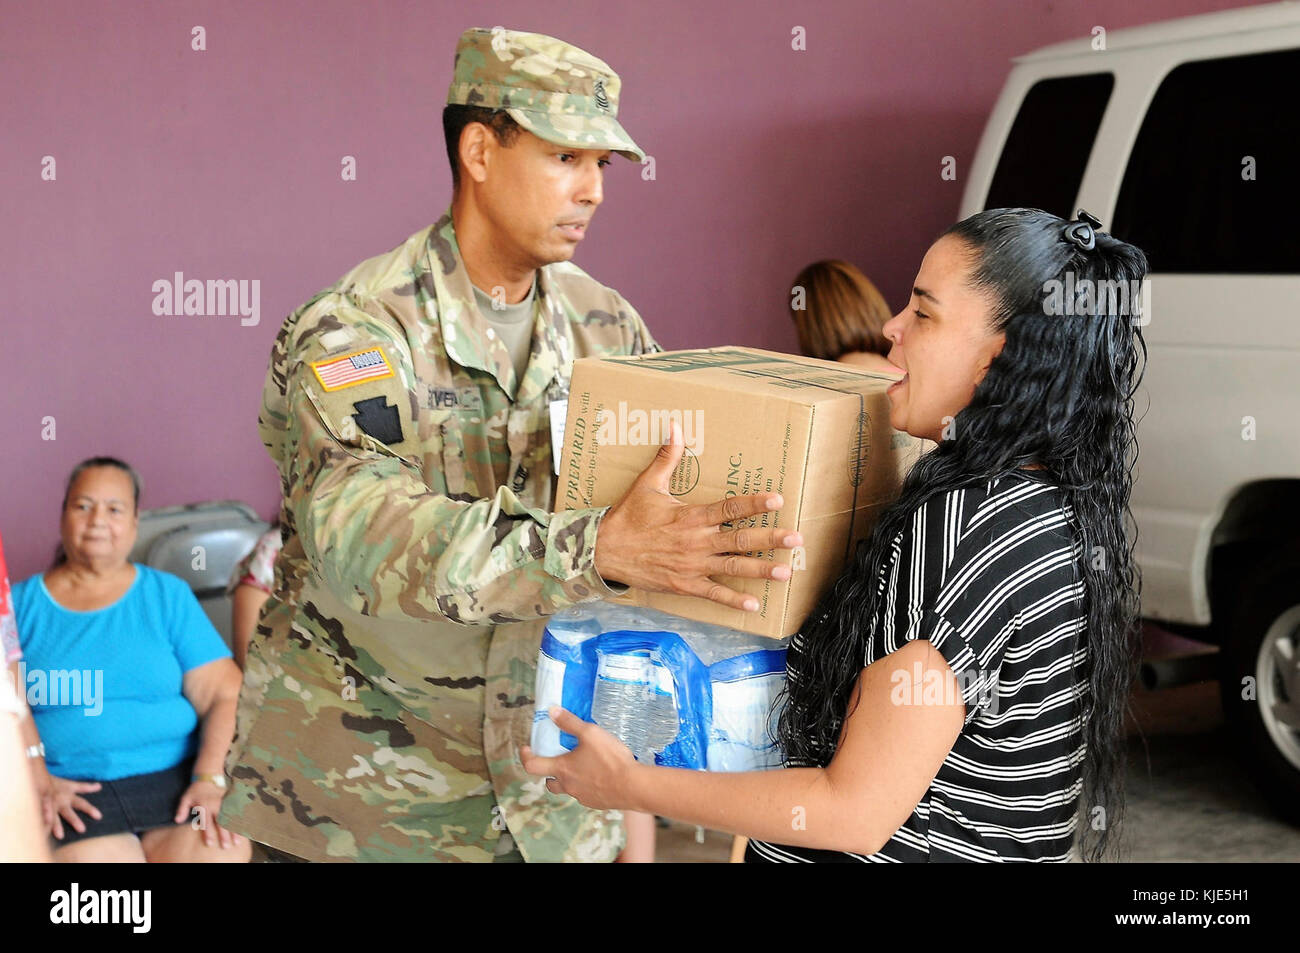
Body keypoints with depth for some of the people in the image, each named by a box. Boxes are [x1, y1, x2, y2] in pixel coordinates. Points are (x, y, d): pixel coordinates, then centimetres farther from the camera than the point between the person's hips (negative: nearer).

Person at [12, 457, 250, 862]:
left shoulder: (168, 594, 12)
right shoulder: (20, 604, 13)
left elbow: (224, 696, 4)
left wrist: (211, 779, -12)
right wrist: (36, 783, -10)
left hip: (175, 780, 0)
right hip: (74, 795, 0)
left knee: (222, 853, -28)